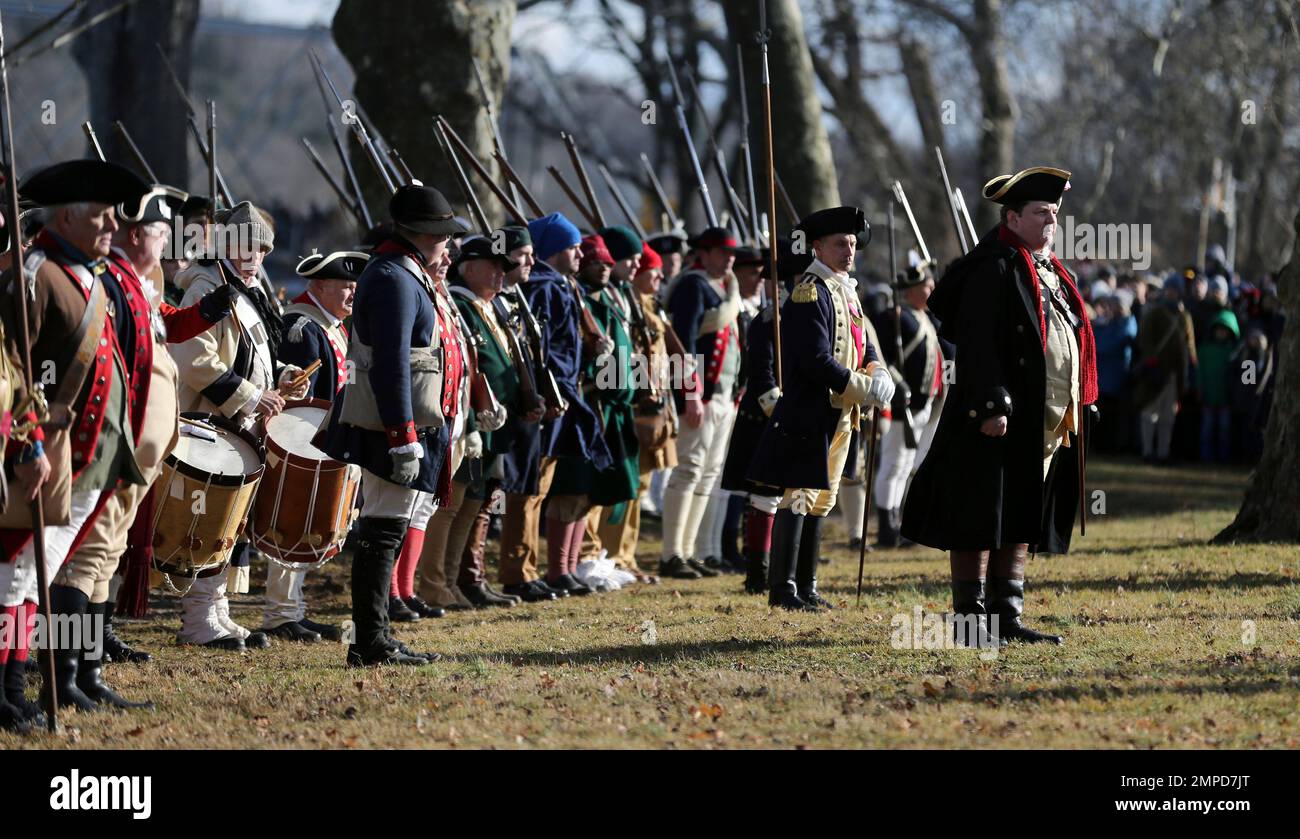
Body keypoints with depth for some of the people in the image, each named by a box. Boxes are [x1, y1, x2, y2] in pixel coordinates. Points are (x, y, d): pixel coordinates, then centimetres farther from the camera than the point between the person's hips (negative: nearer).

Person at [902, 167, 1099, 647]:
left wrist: (1077, 408, 19)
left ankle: (1007, 619, 15)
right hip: (1000, 425, -9)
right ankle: (971, 620, -1)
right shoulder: (994, 270, -10)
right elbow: (977, 344, -17)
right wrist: (992, 406, -24)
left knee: (1021, 525, 11)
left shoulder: (1052, 274, 18)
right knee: (980, 521, -4)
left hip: (1046, 425, 9)